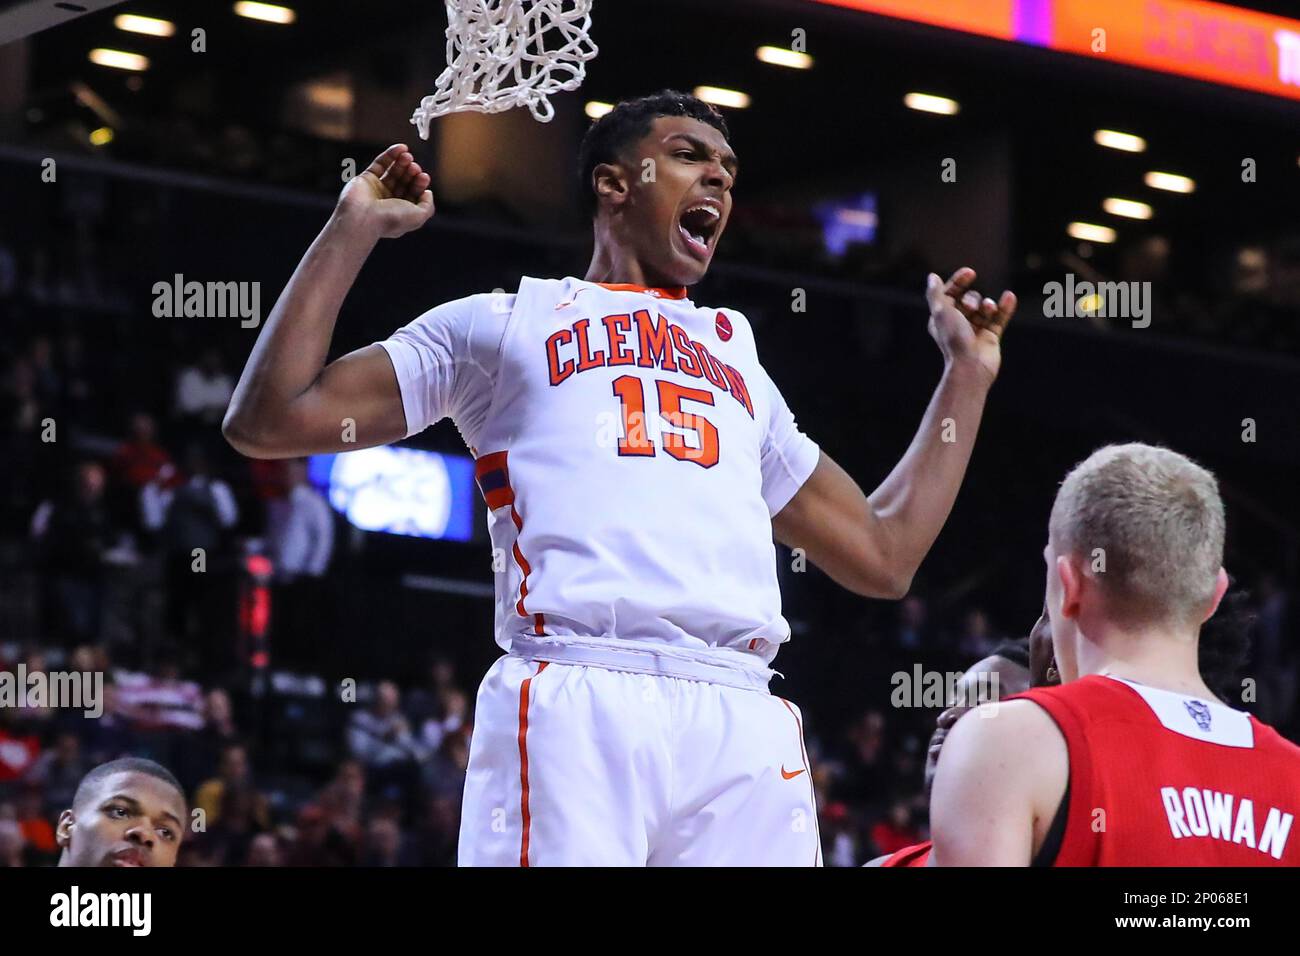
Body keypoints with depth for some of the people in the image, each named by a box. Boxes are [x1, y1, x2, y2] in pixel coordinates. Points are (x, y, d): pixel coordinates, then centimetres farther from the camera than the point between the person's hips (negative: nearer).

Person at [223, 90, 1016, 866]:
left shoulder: (739, 364, 34)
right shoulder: (506, 323, 20)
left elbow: (883, 557, 32)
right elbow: (268, 421, 12)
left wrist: (968, 373, 34)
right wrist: (355, 229, 9)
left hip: (744, 721, 4)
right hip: (575, 699, -4)